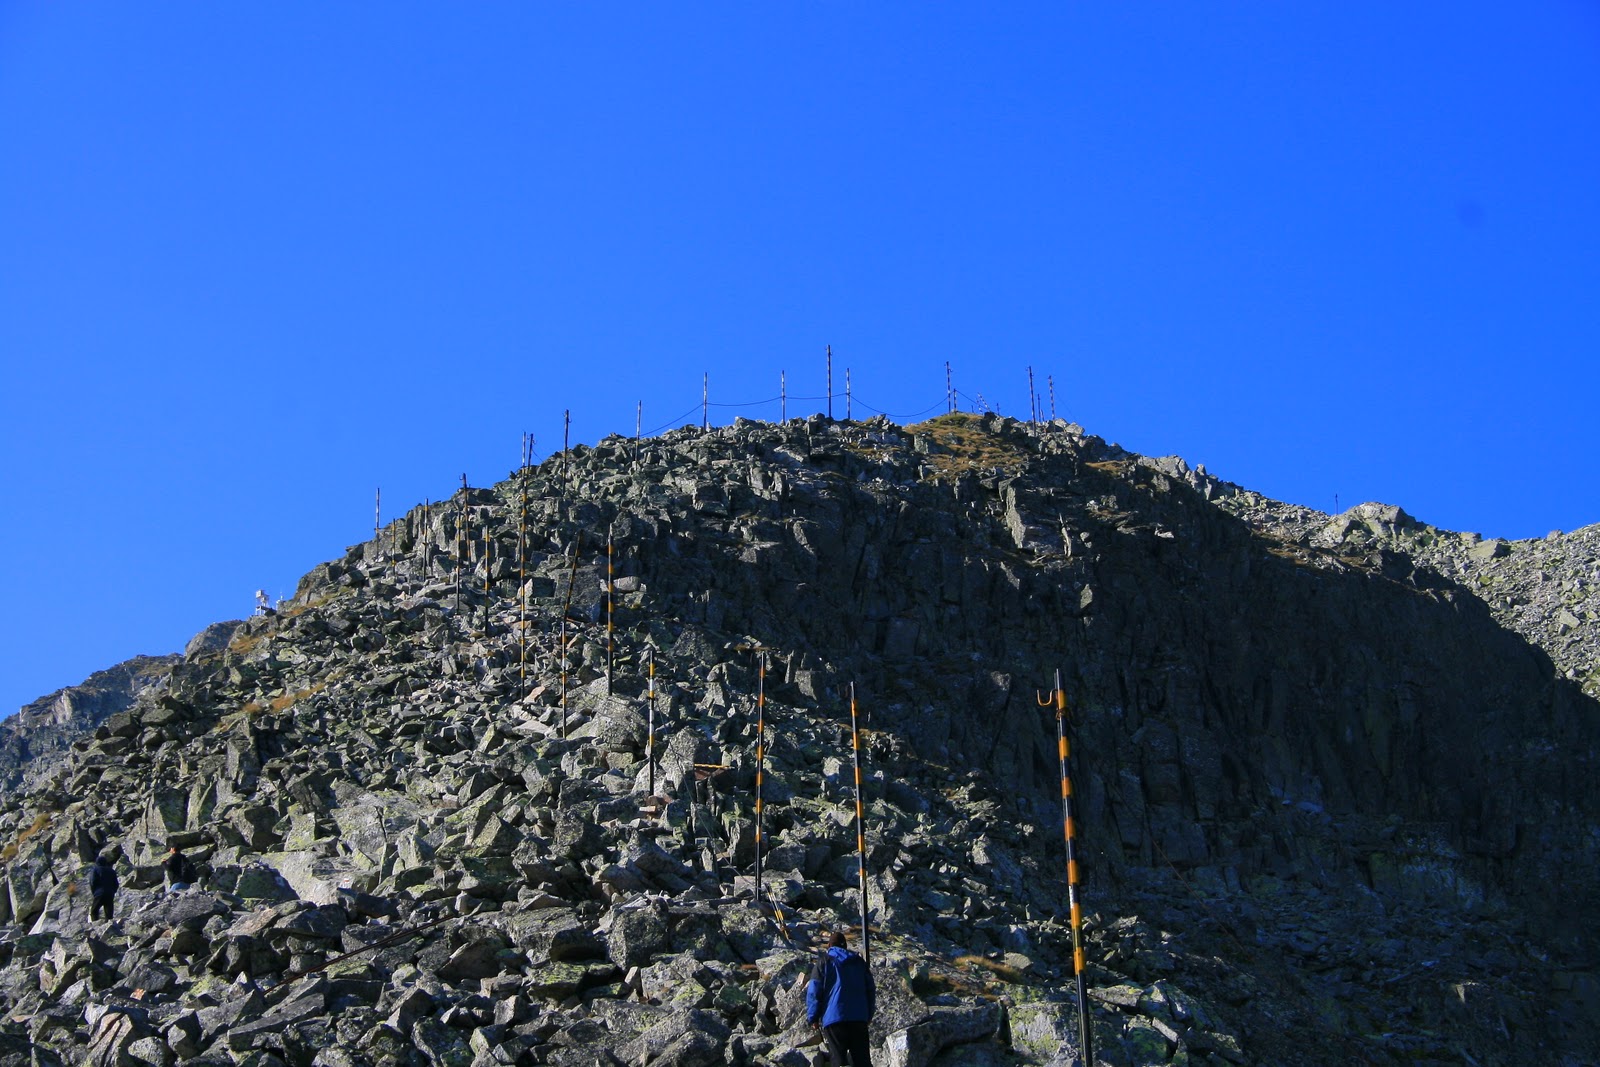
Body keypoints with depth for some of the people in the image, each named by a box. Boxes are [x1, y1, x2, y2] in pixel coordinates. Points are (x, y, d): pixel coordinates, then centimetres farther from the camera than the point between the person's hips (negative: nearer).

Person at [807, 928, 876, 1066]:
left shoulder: (824, 961, 2)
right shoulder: (859, 961, 15)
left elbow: (814, 991, -3)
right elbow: (870, 989, 16)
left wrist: (813, 1017, 3)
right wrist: (868, 1016, 22)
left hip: (833, 1018, -3)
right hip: (859, 1018, 3)